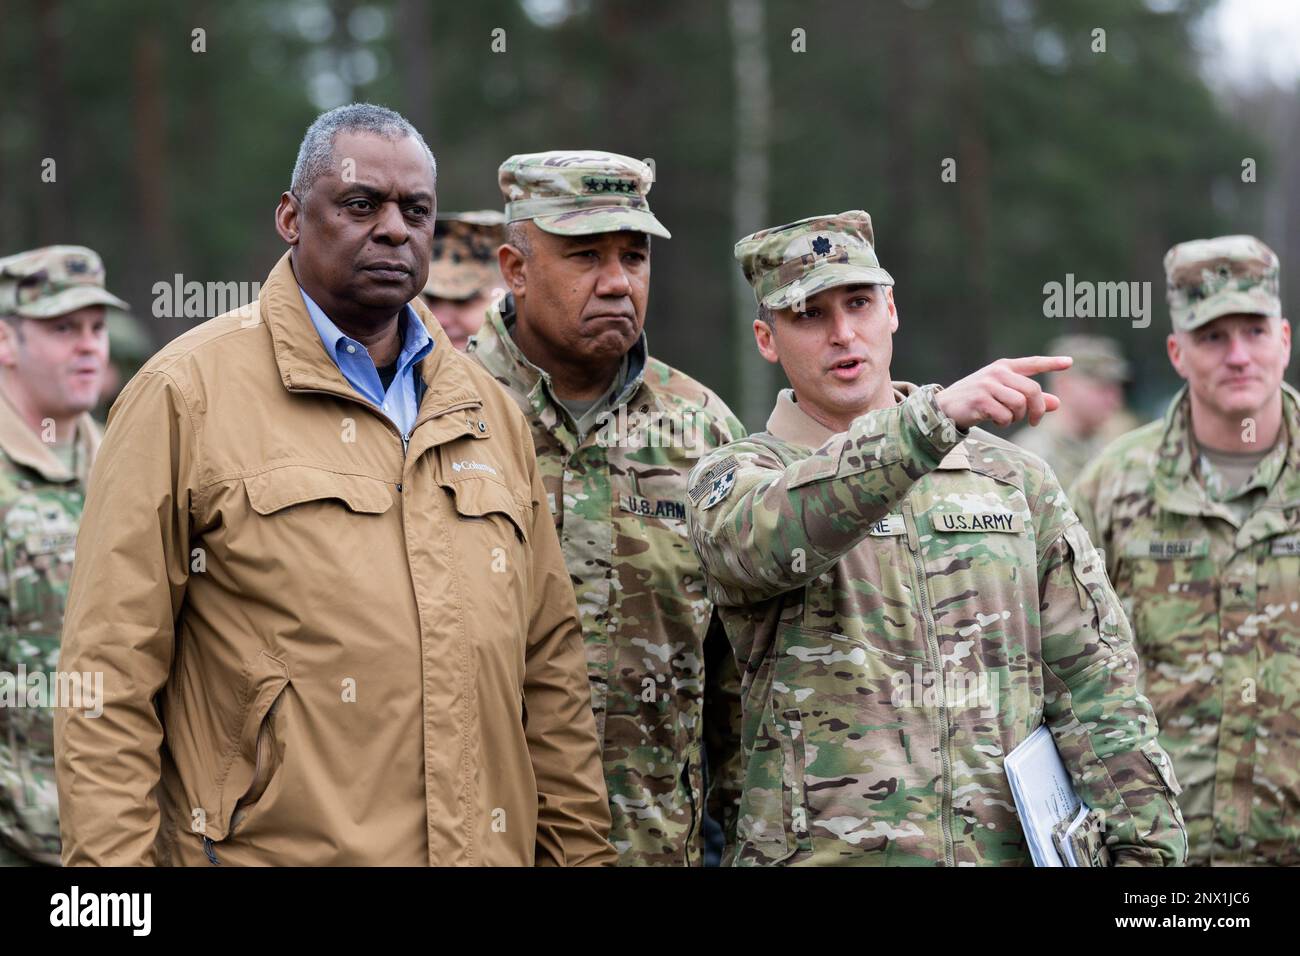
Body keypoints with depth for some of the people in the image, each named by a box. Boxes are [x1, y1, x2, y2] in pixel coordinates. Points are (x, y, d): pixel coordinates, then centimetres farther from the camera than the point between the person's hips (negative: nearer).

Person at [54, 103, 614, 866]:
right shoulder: (188, 394, -5)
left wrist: (582, 851, 8)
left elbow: (550, 667, 14)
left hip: (490, 847, 5)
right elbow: (112, 677, -9)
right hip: (270, 847, -5)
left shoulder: (489, 409, 12)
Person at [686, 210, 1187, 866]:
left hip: (1015, 848, 3)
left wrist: (1146, 846, -1)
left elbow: (1093, 685, 8)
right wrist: (936, 416, -35)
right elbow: (774, 531, -24)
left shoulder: (1013, 479, 11)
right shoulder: (735, 479, 2)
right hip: (823, 849, -2)